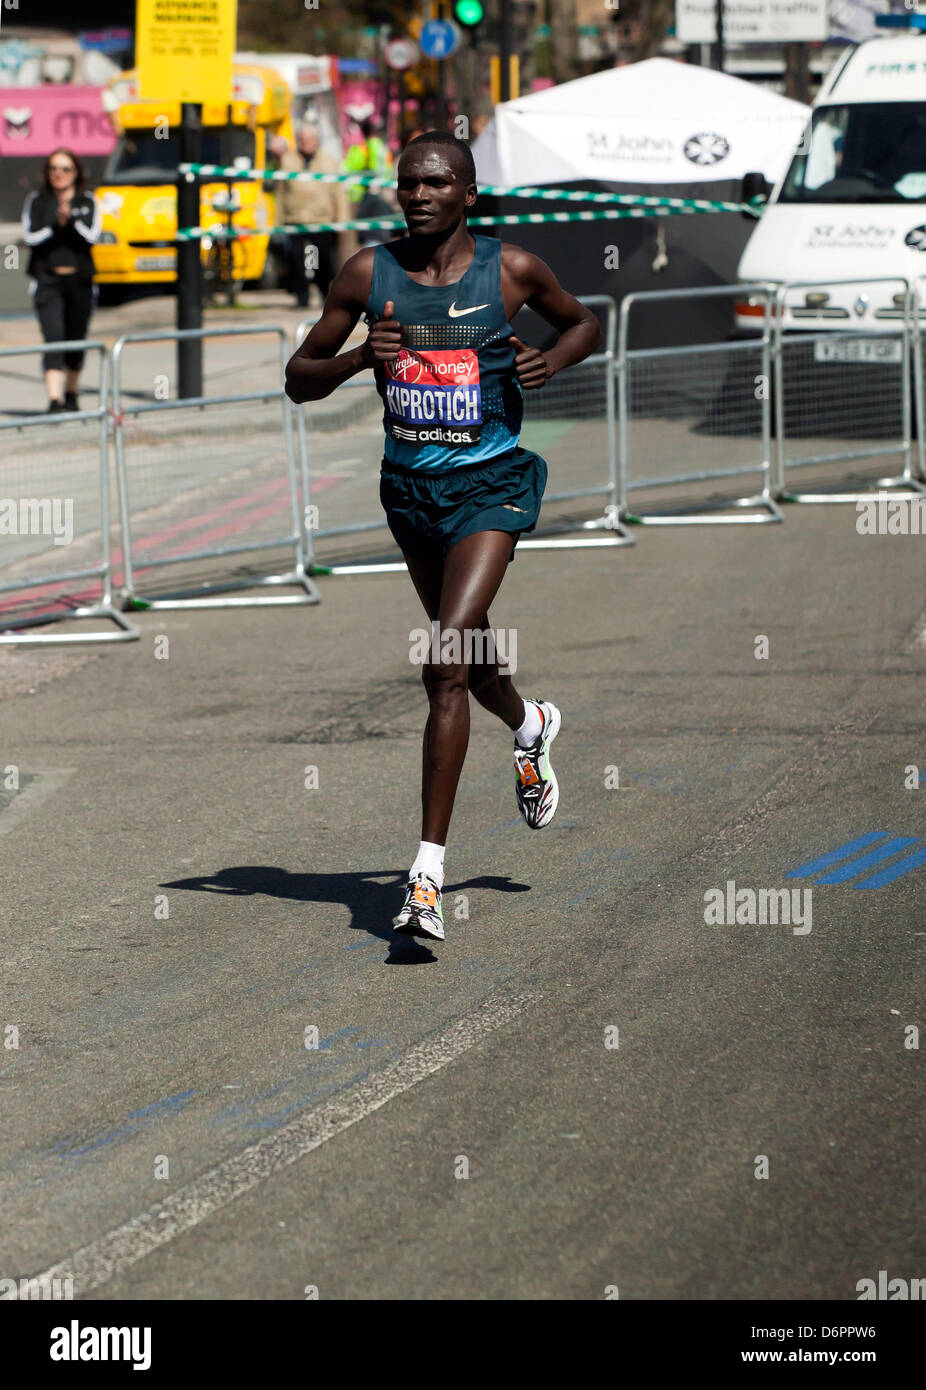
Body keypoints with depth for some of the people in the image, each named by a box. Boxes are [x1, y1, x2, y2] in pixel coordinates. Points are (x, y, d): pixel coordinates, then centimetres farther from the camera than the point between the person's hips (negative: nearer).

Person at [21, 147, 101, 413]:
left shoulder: (88, 202, 7)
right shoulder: (37, 202, 6)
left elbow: (92, 236, -7)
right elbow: (30, 237, -4)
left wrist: (71, 220, -22)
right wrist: (56, 226, -17)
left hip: (79, 279, 2)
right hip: (48, 279, -2)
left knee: (76, 339, 10)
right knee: (54, 338, -16)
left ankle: (70, 394, 30)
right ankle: (54, 399, -25)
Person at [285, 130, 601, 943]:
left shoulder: (512, 269, -8)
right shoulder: (369, 275, -3)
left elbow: (585, 324, 11)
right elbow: (299, 379, 1)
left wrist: (554, 359, -11)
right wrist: (358, 358, -19)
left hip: (492, 482, -4)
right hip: (409, 483, 4)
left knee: (446, 665, -18)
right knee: (465, 652, 23)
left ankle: (428, 874, -18)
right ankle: (531, 726, 60)